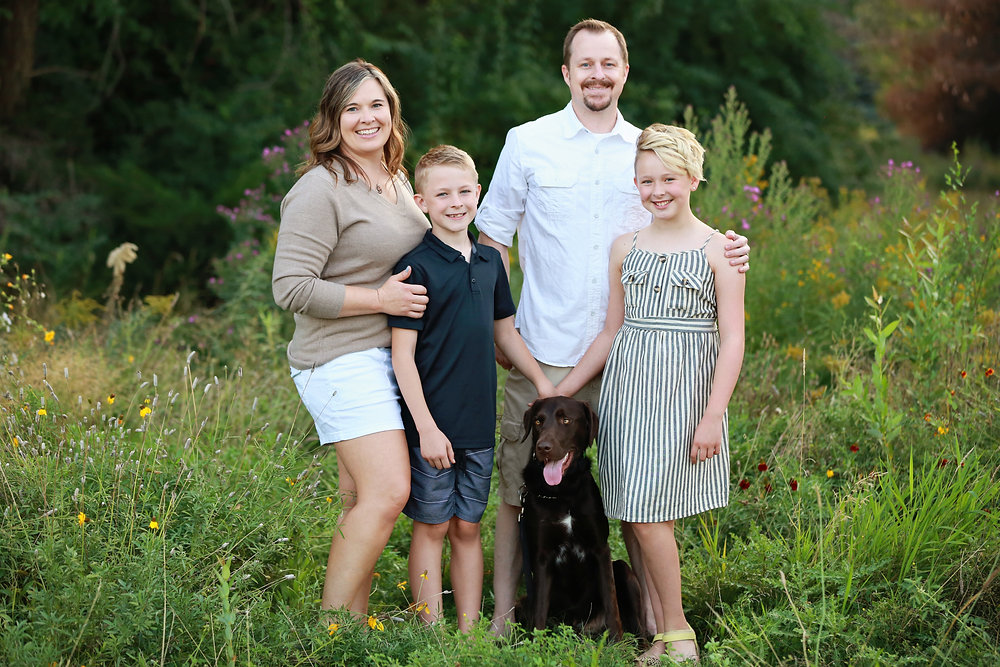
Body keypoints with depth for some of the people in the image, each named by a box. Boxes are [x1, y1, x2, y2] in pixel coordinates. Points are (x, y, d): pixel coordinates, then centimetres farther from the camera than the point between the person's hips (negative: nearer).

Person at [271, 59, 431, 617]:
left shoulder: (398, 181, 16)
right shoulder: (321, 189, -11)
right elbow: (291, 288, -16)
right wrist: (379, 299, -16)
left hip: (392, 357, 8)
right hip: (343, 360, -8)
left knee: (362, 502, 8)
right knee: (388, 493, -18)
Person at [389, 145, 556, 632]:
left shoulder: (490, 262, 7)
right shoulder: (417, 267, -12)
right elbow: (402, 356, -13)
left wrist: (542, 382, 19)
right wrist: (426, 427, -16)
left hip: (479, 424, 5)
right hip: (432, 426, -5)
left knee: (467, 528, 12)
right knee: (432, 528, 3)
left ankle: (469, 631, 19)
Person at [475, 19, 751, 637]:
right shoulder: (528, 143, 1)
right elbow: (493, 239, 5)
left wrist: (723, 254, -4)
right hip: (543, 353, -2)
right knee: (521, 482, 4)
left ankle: (656, 616, 16)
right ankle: (503, 619, 16)